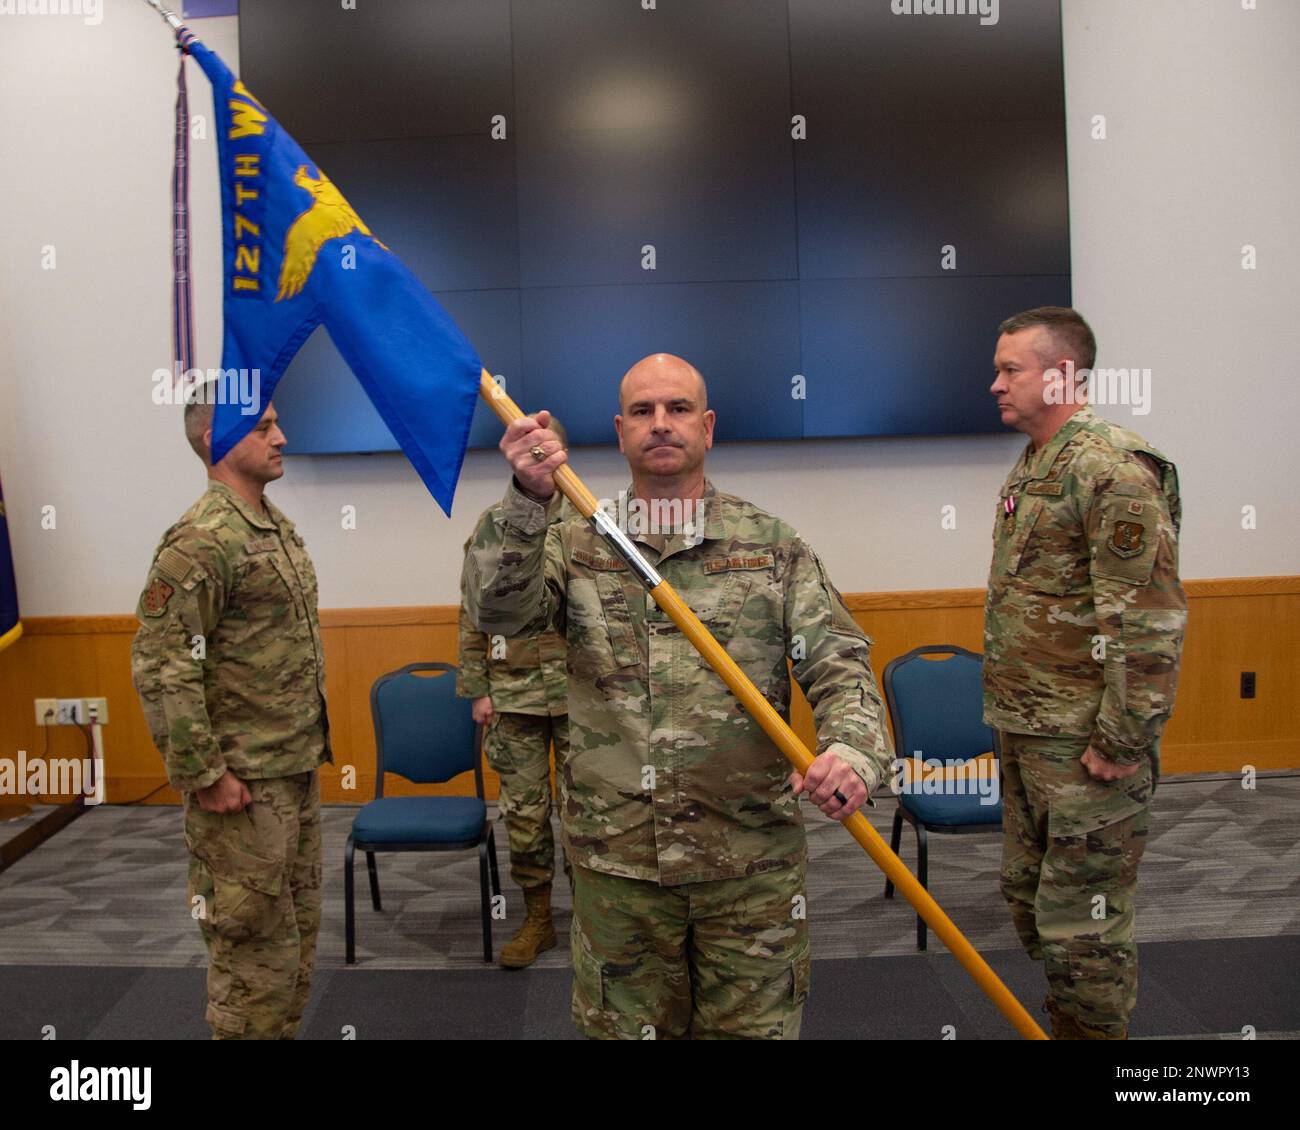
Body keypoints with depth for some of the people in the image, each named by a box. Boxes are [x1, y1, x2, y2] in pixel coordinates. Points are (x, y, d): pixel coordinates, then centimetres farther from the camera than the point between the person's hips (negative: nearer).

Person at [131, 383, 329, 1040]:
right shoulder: (202, 539, -17)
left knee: (298, 929, 18)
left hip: (298, 769, 9)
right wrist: (202, 776, -19)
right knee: (253, 939, 3)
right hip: (243, 782, -9)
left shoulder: (278, 528, 12)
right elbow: (160, 666, -21)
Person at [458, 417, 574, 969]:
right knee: (524, 810, 8)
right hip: (513, 691, 2)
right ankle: (537, 920, 22)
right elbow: (473, 616, 5)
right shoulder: (491, 526, 4)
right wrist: (477, 689, 1)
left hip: (580, 690, -1)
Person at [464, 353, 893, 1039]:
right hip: (614, 864, 1)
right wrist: (527, 501, -29)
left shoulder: (773, 546, 2)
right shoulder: (574, 546, 4)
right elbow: (497, 611, -13)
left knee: (753, 1027, 13)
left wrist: (852, 748, -23)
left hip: (753, 862, 0)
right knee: (624, 1026, 17)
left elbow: (839, 664, -2)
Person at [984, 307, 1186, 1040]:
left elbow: (1149, 619, -22)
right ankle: (1067, 1024, 38)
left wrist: (1123, 740, -20)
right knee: (1029, 896, 20)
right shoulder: (1032, 466, 14)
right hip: (1026, 734, 10)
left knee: (1082, 921, 2)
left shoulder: (1110, 467, -16)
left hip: (1085, 744, -10)